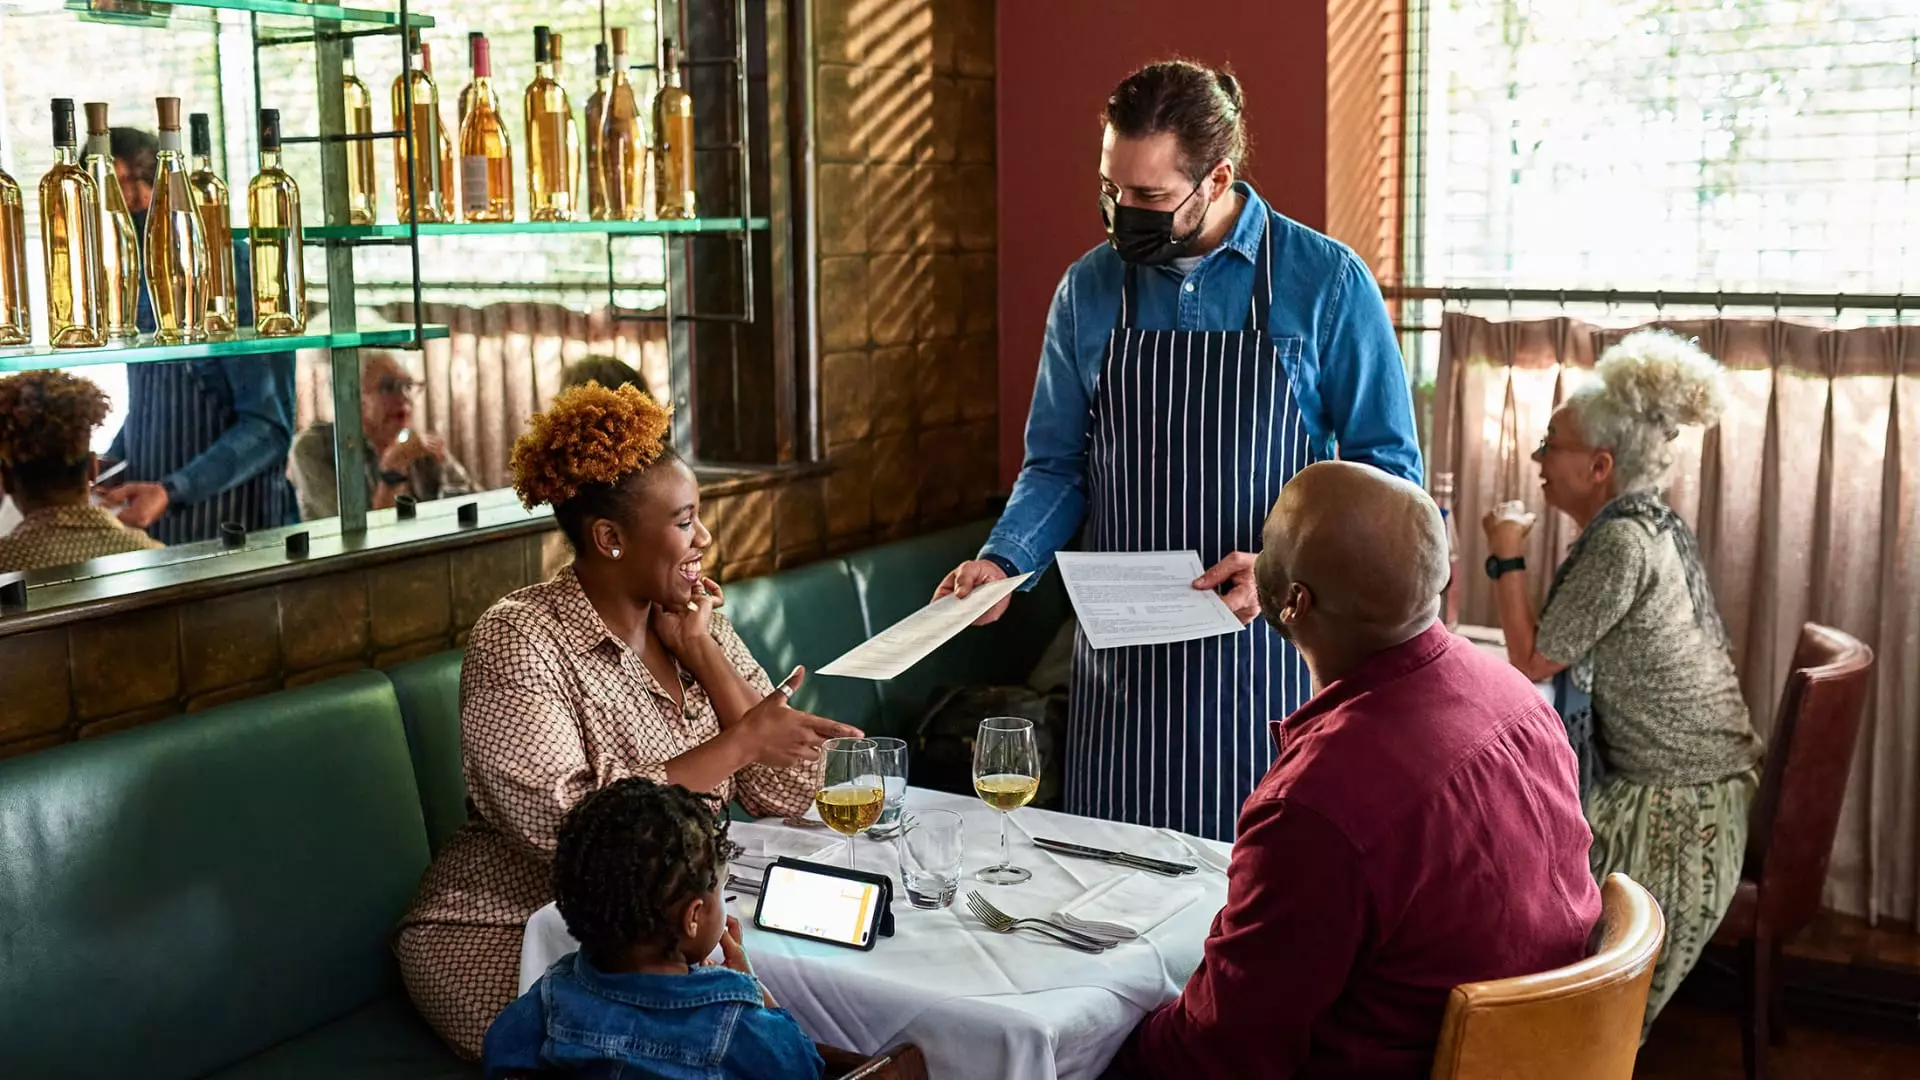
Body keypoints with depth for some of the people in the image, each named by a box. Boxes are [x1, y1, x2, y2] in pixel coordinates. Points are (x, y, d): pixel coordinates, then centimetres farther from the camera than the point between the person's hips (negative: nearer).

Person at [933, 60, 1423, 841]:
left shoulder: (1327, 282, -6)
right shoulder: (1088, 291, 4)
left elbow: (1386, 465, -2)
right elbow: (1057, 465, 10)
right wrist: (1004, 561, -7)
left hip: (1265, 650, -2)